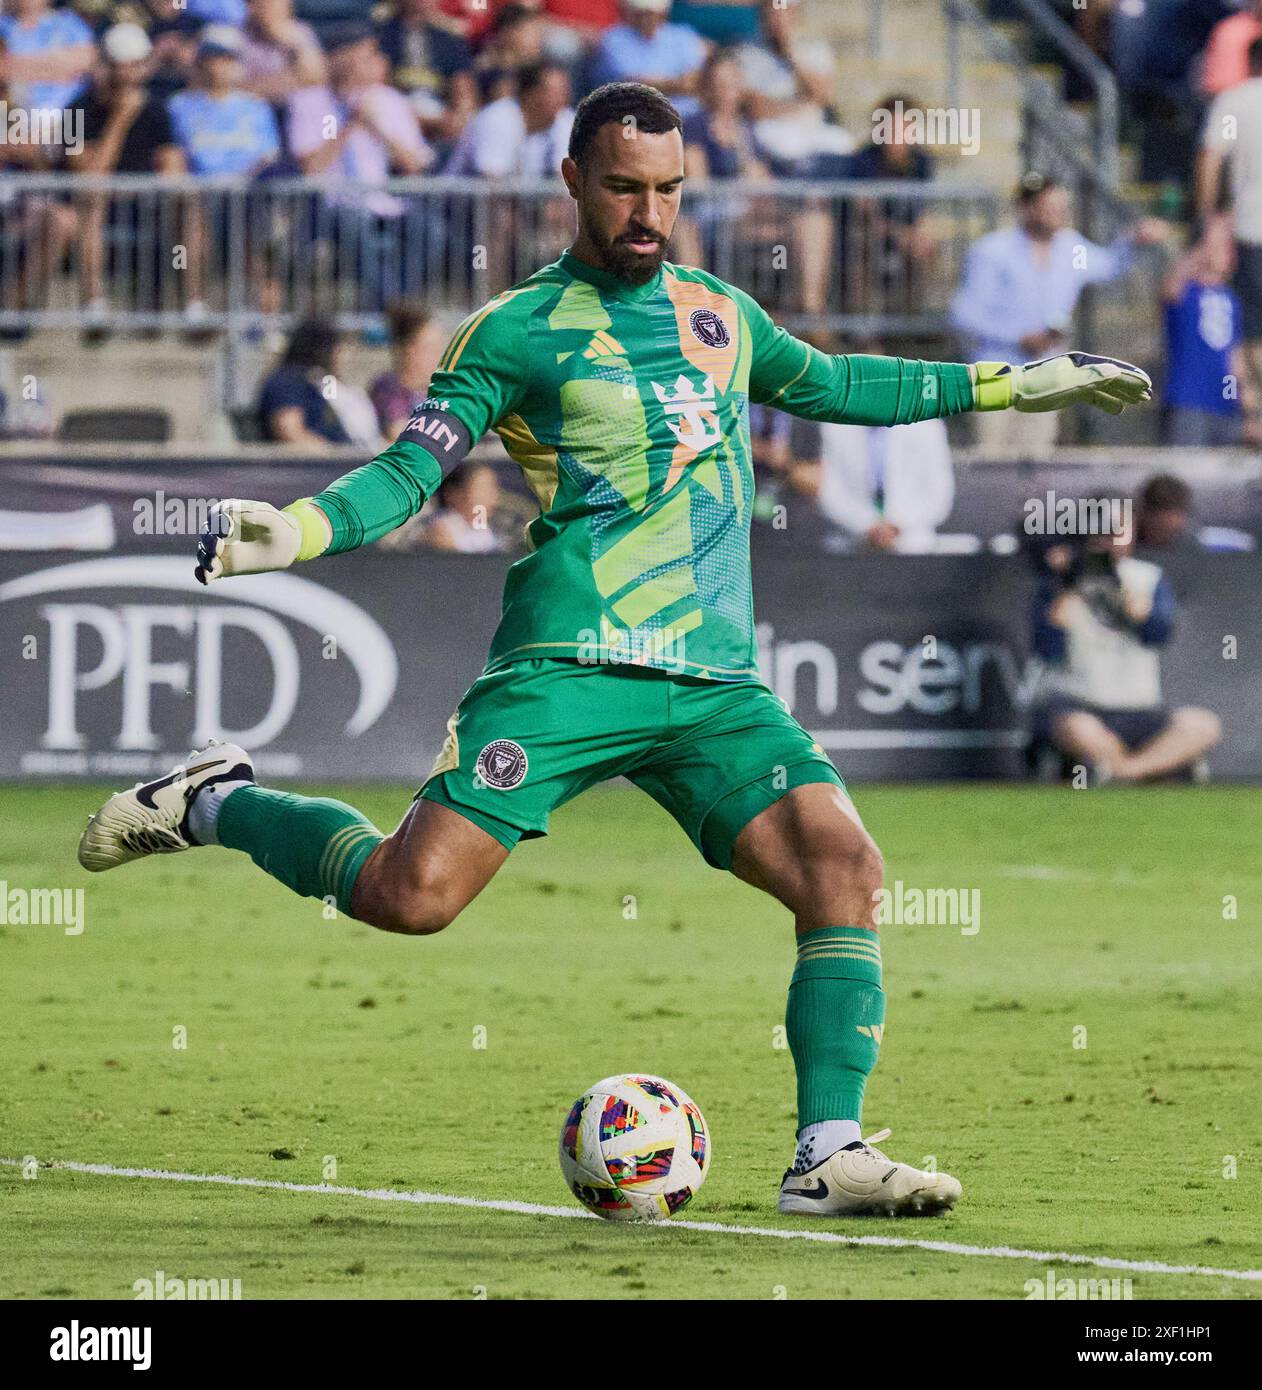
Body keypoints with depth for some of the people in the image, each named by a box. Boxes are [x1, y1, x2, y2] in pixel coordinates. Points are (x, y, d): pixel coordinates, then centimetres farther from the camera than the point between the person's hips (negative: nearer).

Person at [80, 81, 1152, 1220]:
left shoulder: (721, 313, 19)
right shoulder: (514, 333, 2)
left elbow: (831, 385, 36)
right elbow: (409, 469, -2)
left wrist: (1008, 386, 39)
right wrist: (295, 531, -21)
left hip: (716, 684, 5)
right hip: (572, 665, -5)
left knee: (844, 867, -15)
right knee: (412, 893, -17)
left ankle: (828, 1155, -11)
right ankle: (216, 803, 10)